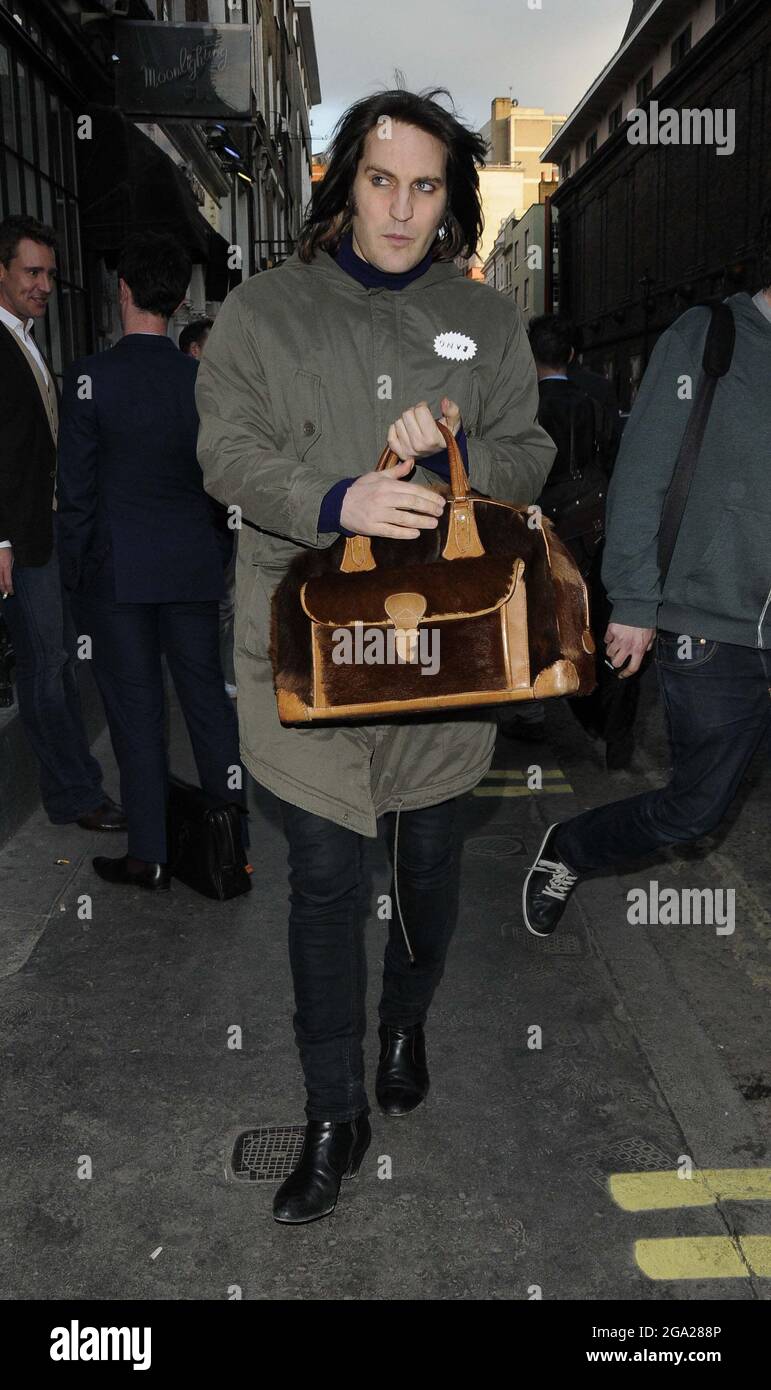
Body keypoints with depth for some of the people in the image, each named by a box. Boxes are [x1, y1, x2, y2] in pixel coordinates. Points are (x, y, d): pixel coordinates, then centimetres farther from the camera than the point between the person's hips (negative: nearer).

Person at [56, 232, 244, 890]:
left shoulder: (91, 376, -10)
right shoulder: (204, 378, -2)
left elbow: (77, 488, -8)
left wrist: (76, 567, 2)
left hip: (116, 570, -3)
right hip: (193, 564, 3)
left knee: (136, 711, 5)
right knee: (208, 697, 12)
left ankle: (149, 855, 14)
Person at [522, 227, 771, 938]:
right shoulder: (704, 338, -4)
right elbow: (638, 480, -7)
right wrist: (634, 605, -10)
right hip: (714, 631, -4)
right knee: (696, 807, 4)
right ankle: (567, 852, 27)